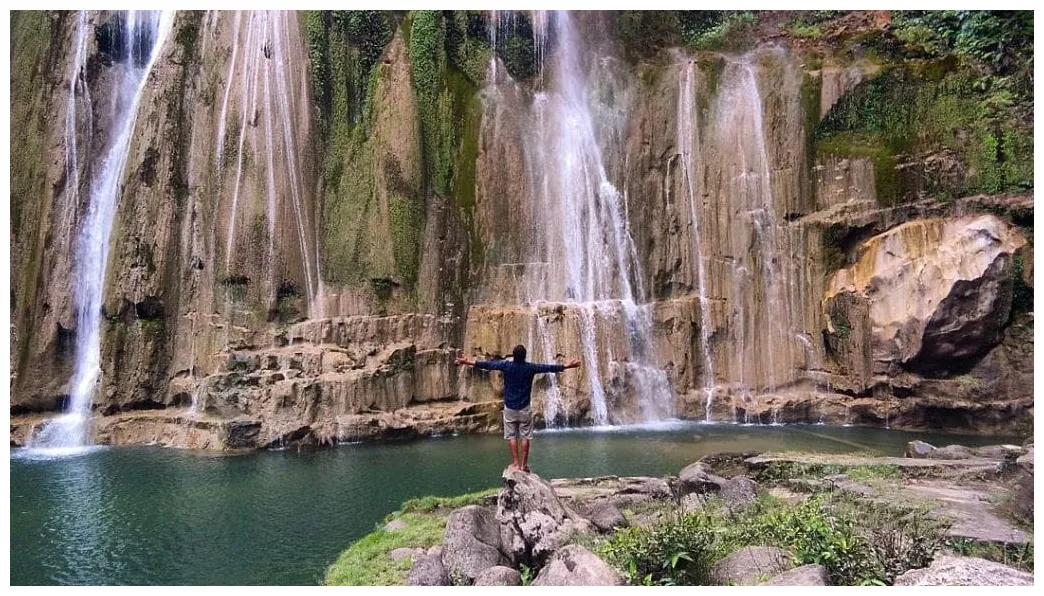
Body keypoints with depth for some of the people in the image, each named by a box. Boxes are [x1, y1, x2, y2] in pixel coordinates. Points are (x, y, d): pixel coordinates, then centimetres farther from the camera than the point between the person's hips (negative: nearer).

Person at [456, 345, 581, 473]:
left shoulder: (506, 365, -8)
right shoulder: (530, 367, -6)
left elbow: (487, 364, -4)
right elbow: (549, 367, 2)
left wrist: (467, 362, 4)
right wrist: (568, 366, 13)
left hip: (510, 408, 0)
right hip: (524, 408, 0)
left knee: (511, 436, 5)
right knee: (525, 437, 5)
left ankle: (515, 463, 3)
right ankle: (524, 464, 6)